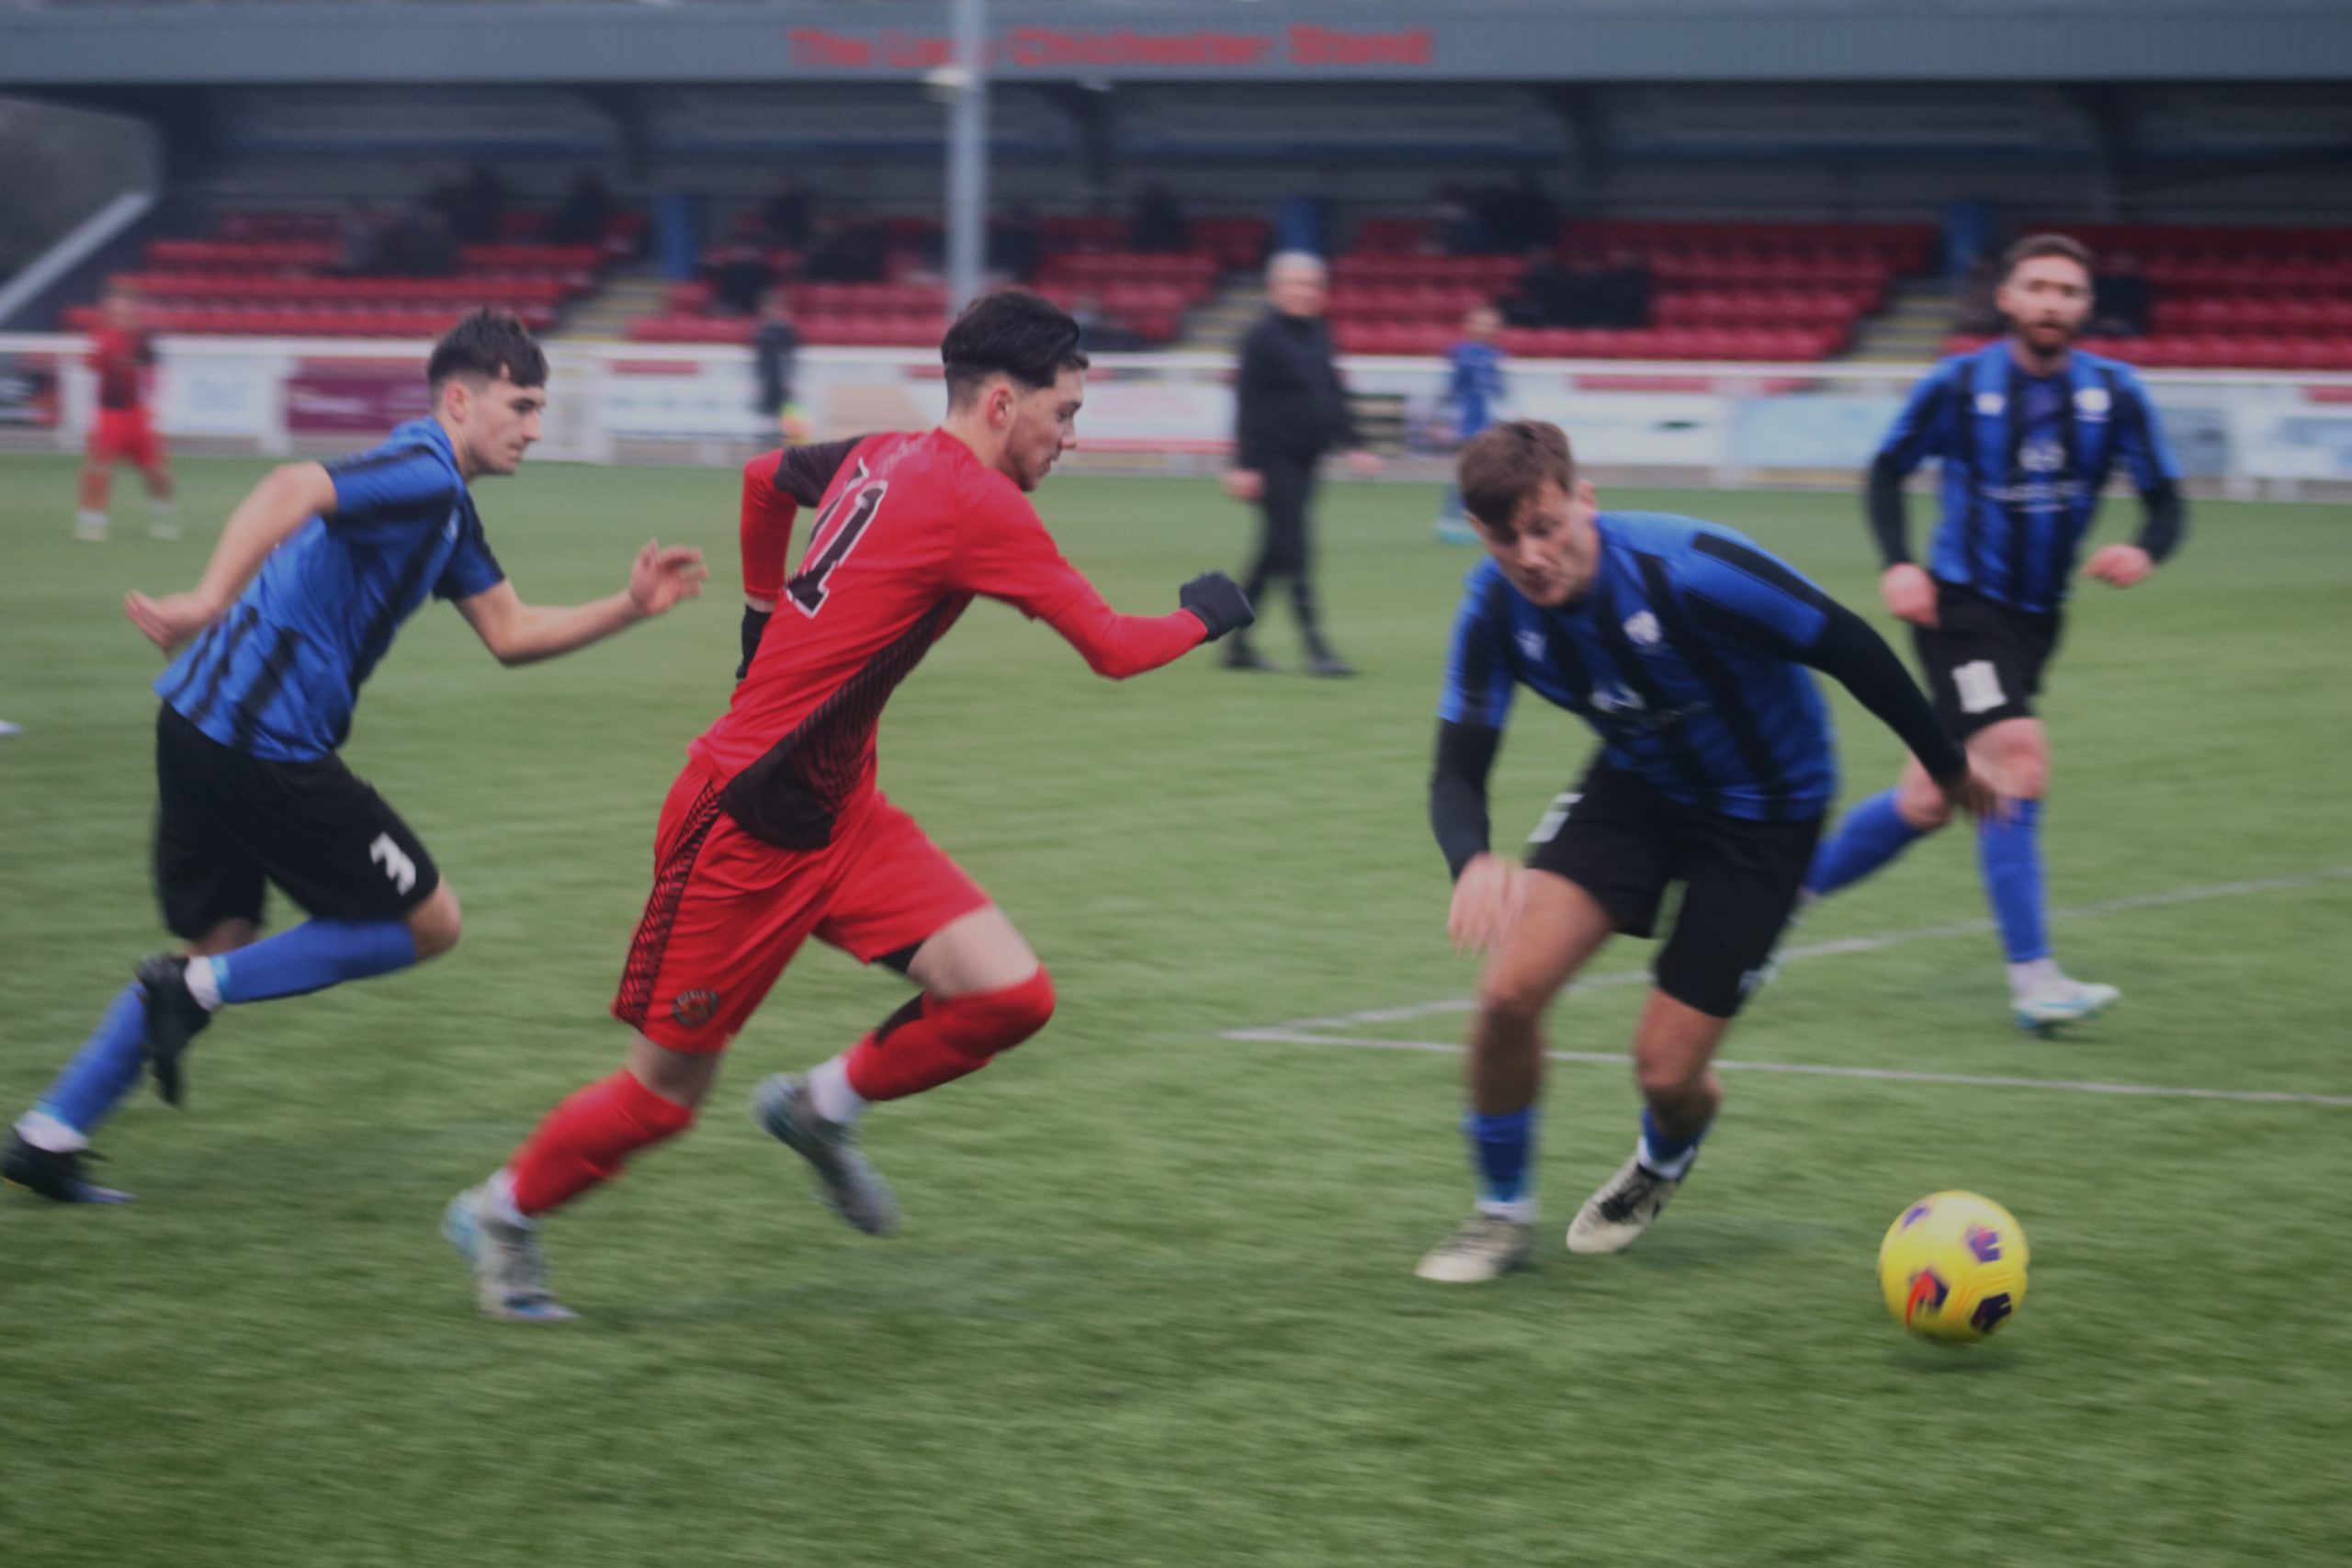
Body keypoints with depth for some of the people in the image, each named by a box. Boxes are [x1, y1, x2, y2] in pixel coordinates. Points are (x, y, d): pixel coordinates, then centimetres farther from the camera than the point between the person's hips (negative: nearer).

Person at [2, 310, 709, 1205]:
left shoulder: (447, 506, 20)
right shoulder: (421, 475, -13)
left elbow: (511, 634, 21)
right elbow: (292, 490, -30)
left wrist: (630, 608, 10)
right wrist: (209, 600, -41)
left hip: (202, 725, 10)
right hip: (264, 737, -10)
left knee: (221, 946, 19)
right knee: (428, 922, 3)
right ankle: (193, 992, -1)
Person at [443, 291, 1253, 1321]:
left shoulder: (883, 459, 6)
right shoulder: (976, 503, -20)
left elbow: (765, 479, 26)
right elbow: (1113, 650, -18)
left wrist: (765, 613, 35)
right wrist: (1202, 617, 1)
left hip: (839, 812, 9)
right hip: (746, 829, -9)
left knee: (1009, 995, -7)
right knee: (664, 1096, 6)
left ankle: (822, 1108, 16)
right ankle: (502, 1214, 30)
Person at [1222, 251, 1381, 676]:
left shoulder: (1317, 335, 12)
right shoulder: (1263, 338, -11)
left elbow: (1334, 395, 20)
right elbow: (1247, 403, -14)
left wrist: (1351, 445, 14)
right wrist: (1244, 465, -18)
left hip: (1304, 462, 8)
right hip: (1273, 461, -8)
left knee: (1274, 555, 12)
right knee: (1295, 551, -9)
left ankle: (1238, 644, 20)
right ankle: (1316, 649, -10)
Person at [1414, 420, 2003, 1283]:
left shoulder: (1688, 570, -34)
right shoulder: (1495, 608, -18)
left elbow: (1849, 645, -22)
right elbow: (1457, 772, -18)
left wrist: (1948, 767, -8)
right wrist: (1473, 862, -43)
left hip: (1764, 808, -4)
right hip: (1638, 784, 4)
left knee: (1666, 1073, -7)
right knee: (1509, 990, -16)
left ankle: (1662, 1162, 34)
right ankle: (1503, 1214, 8)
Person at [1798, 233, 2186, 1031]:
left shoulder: (2115, 394, -2)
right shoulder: (1959, 385, -8)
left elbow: (2166, 499, 1)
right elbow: (1888, 470, 4)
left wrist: (2145, 552, -22)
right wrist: (1898, 565, -11)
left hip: (2036, 619, 5)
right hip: (1961, 602, -5)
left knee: (1934, 798, 11)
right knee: (2020, 762, -22)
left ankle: (1791, 886, 32)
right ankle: (2032, 979, -18)